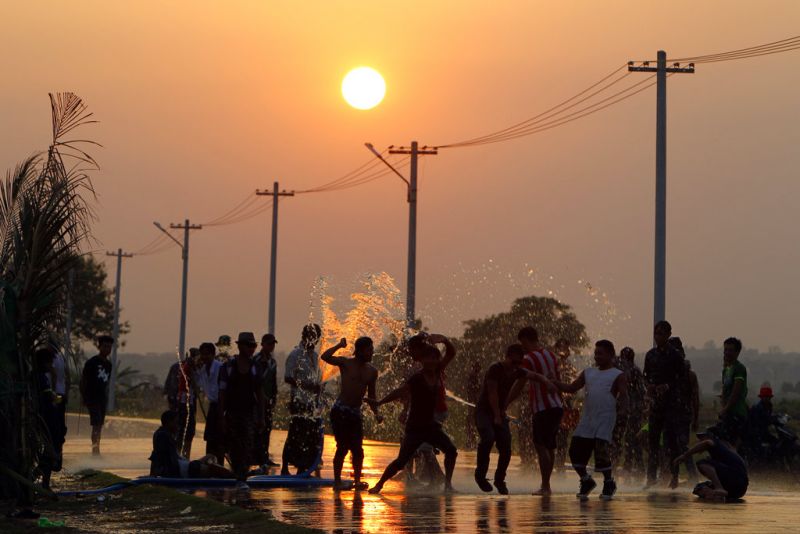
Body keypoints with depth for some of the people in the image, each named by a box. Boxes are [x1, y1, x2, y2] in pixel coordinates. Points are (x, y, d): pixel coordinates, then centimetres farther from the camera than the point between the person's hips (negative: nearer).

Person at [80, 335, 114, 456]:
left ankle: (96, 450, 15)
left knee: (100, 425, 9)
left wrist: (107, 397, 16)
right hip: (92, 398, -7)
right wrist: (84, 397, -9)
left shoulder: (108, 364, 13)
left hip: (102, 399, 7)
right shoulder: (92, 362, -7)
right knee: (96, 424, -15)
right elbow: (83, 379, -6)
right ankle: (95, 449, -19)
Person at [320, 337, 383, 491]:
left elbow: (371, 395, 18)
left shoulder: (372, 371, 11)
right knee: (343, 447, -8)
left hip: (356, 413, 5)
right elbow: (325, 357, -20)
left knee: (357, 449, 2)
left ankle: (357, 481, 8)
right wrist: (340, 345, -16)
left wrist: (376, 413, 7)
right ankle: (337, 481, -1)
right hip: (340, 411, -5)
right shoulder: (346, 363, -4)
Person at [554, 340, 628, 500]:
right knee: (575, 450, -1)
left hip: (605, 420, -5)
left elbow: (624, 395, -8)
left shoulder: (618, 375, 4)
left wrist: (622, 409, -28)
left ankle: (609, 483, 9)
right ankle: (586, 481, 19)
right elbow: (571, 388, 20)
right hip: (586, 420, 5)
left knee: (601, 452, -13)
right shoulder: (588, 373, 19)